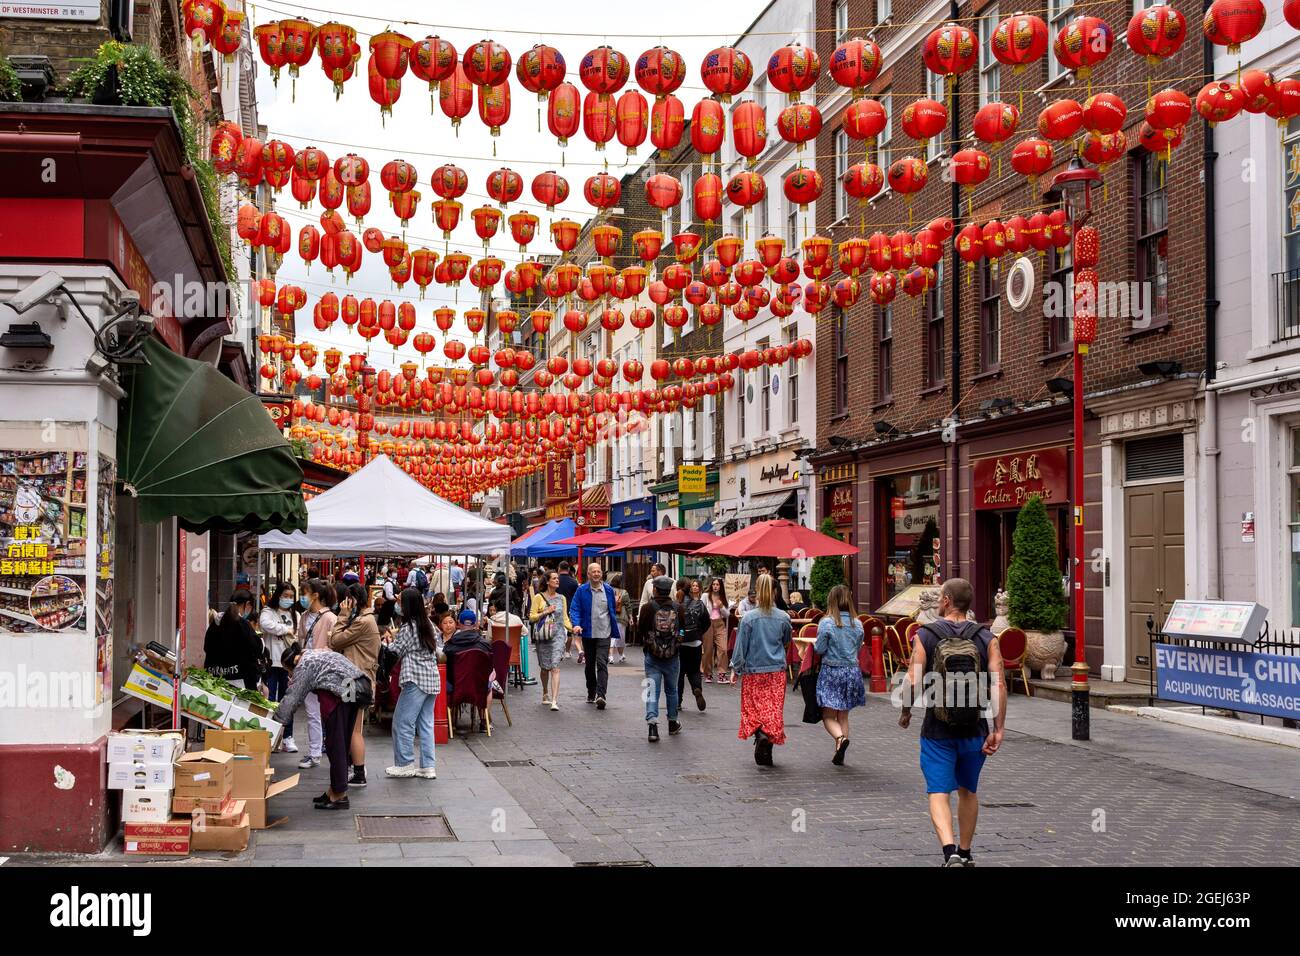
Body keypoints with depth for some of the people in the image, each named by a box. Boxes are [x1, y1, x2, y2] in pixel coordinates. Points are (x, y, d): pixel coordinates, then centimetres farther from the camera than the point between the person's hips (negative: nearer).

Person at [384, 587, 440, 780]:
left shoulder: (407, 628, -12)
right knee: (426, 723, 9)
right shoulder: (429, 624, 9)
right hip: (432, 679, 8)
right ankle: (427, 767, 9)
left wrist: (389, 641, 15)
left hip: (416, 681, -8)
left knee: (402, 722, 2)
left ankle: (405, 764, 7)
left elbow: (396, 652, -5)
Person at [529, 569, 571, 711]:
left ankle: (554, 700, -20)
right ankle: (545, 694, 33)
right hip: (542, 635, 0)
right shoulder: (539, 597, 3)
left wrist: (572, 628, -2)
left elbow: (565, 618, 14)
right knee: (544, 667, 10)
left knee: (555, 667, -13)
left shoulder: (561, 598, 12)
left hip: (557, 634, 0)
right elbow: (532, 617, 1)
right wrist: (545, 612, -12)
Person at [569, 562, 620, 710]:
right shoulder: (582, 591, -1)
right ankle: (591, 694, 27)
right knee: (590, 665, 13)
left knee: (602, 664, -13)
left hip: (604, 634, -1)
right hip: (588, 633, 1)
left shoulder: (608, 590, 5)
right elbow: (574, 609, -3)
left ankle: (600, 695, -21)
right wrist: (576, 624, -20)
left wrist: (615, 630, 15)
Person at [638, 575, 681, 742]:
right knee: (672, 690, 18)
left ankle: (652, 722, -15)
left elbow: (640, 629, -3)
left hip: (652, 655, -2)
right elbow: (681, 628, 6)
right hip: (672, 656, 2)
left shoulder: (648, 607, -12)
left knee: (652, 690, 0)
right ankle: (673, 724, 29)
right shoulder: (677, 608, -6)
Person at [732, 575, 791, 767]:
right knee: (774, 709, 6)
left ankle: (760, 734, -16)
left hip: (753, 671, -2)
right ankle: (766, 753, -1)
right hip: (777, 671, 2)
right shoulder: (783, 617, -3)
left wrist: (736, 668, 5)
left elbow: (741, 646, -5)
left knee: (753, 708, 11)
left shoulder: (749, 618, -11)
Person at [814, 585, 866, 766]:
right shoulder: (857, 624, 0)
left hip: (831, 671, -4)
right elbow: (858, 648, 9)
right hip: (852, 671, 4)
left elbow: (819, 649, -10)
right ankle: (839, 756, 13)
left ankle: (840, 738, -26)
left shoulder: (826, 623, -12)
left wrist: (815, 644, 11)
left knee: (828, 716, 3)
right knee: (843, 715, 14)